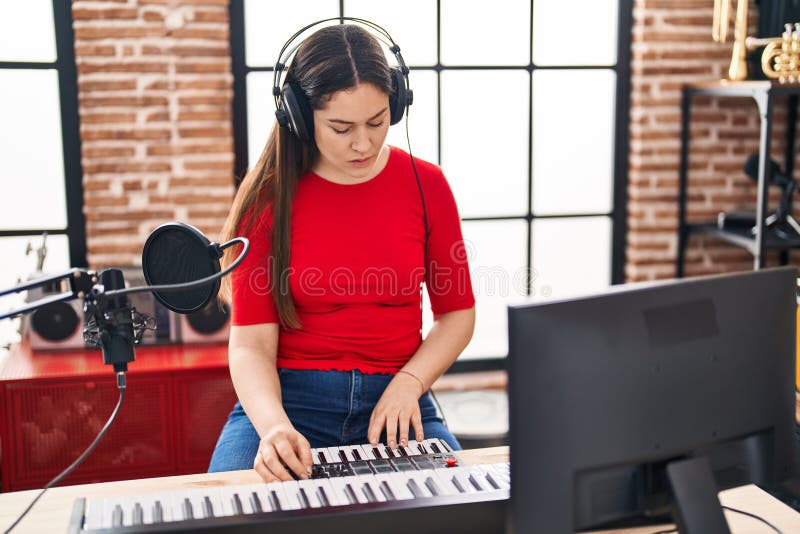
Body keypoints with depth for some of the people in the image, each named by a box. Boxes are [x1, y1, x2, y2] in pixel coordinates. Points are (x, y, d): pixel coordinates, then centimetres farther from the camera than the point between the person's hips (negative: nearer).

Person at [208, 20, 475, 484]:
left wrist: (408, 384, -9)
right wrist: (273, 425, -27)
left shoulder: (426, 185, 2)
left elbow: (457, 313, 9)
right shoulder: (270, 199, -3)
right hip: (289, 398, -1)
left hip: (393, 400, 2)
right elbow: (251, 343, -7)